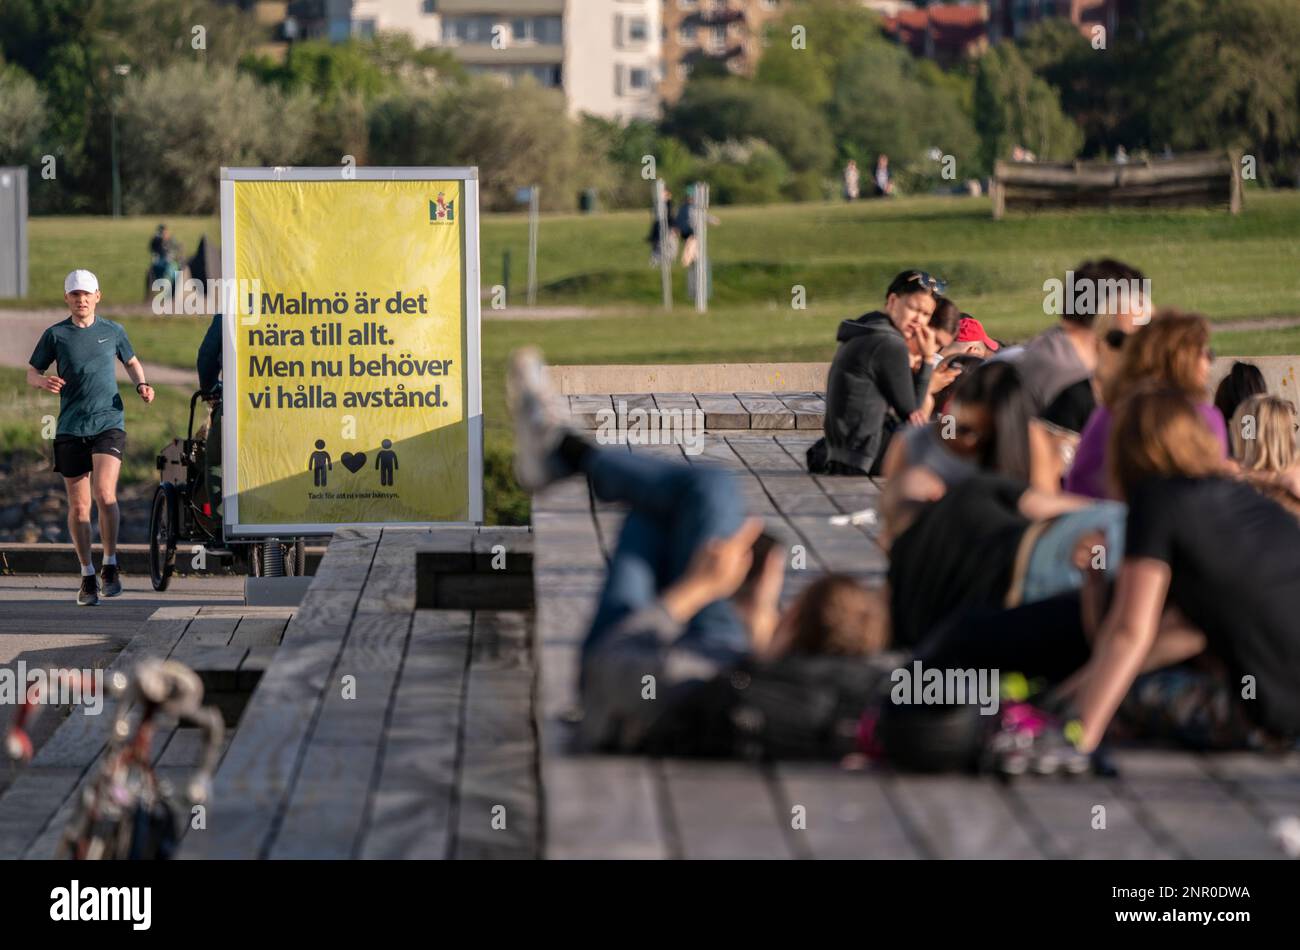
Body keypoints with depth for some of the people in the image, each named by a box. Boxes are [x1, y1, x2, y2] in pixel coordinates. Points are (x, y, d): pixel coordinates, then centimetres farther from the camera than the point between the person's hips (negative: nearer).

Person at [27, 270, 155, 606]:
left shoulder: (113, 331, 8)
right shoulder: (55, 335, 5)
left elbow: (132, 362, 24)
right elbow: (32, 373, 9)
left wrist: (142, 385, 4)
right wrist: (44, 381, -14)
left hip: (108, 423, -1)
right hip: (70, 429, 1)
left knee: (104, 493, -19)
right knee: (78, 506, 3)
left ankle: (110, 565, -4)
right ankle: (88, 575, 15)